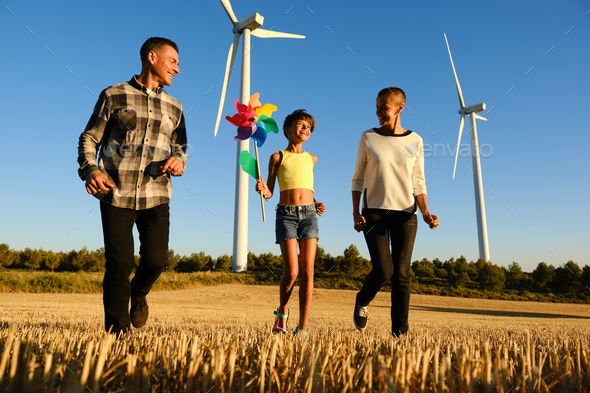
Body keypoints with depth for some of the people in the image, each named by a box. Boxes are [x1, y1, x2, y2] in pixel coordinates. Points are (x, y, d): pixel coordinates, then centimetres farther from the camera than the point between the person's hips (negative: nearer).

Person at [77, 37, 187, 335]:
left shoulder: (174, 108, 17)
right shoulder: (113, 96, 7)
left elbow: (180, 148, 21)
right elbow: (88, 139, 7)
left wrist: (178, 161, -3)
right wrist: (90, 170, -12)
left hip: (156, 195, 3)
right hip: (115, 193, -2)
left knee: (156, 260, -6)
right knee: (118, 263, -3)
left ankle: (138, 293, 29)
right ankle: (117, 332, 12)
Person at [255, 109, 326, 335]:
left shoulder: (311, 159, 18)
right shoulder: (278, 157, 7)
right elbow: (270, 193, 6)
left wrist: (315, 204, 8)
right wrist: (262, 189, -17)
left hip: (308, 214, 3)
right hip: (286, 214, -3)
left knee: (307, 271, -5)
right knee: (291, 271, -11)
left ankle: (303, 327, 1)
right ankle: (282, 314, 17)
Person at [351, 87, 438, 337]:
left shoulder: (414, 141, 6)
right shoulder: (368, 138, 3)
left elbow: (418, 183, 7)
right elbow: (358, 179, 5)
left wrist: (425, 212, -9)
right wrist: (356, 214, -4)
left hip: (405, 214, 1)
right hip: (374, 213, -1)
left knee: (401, 274, -1)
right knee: (383, 271, -10)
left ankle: (400, 332, 11)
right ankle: (362, 302, 21)